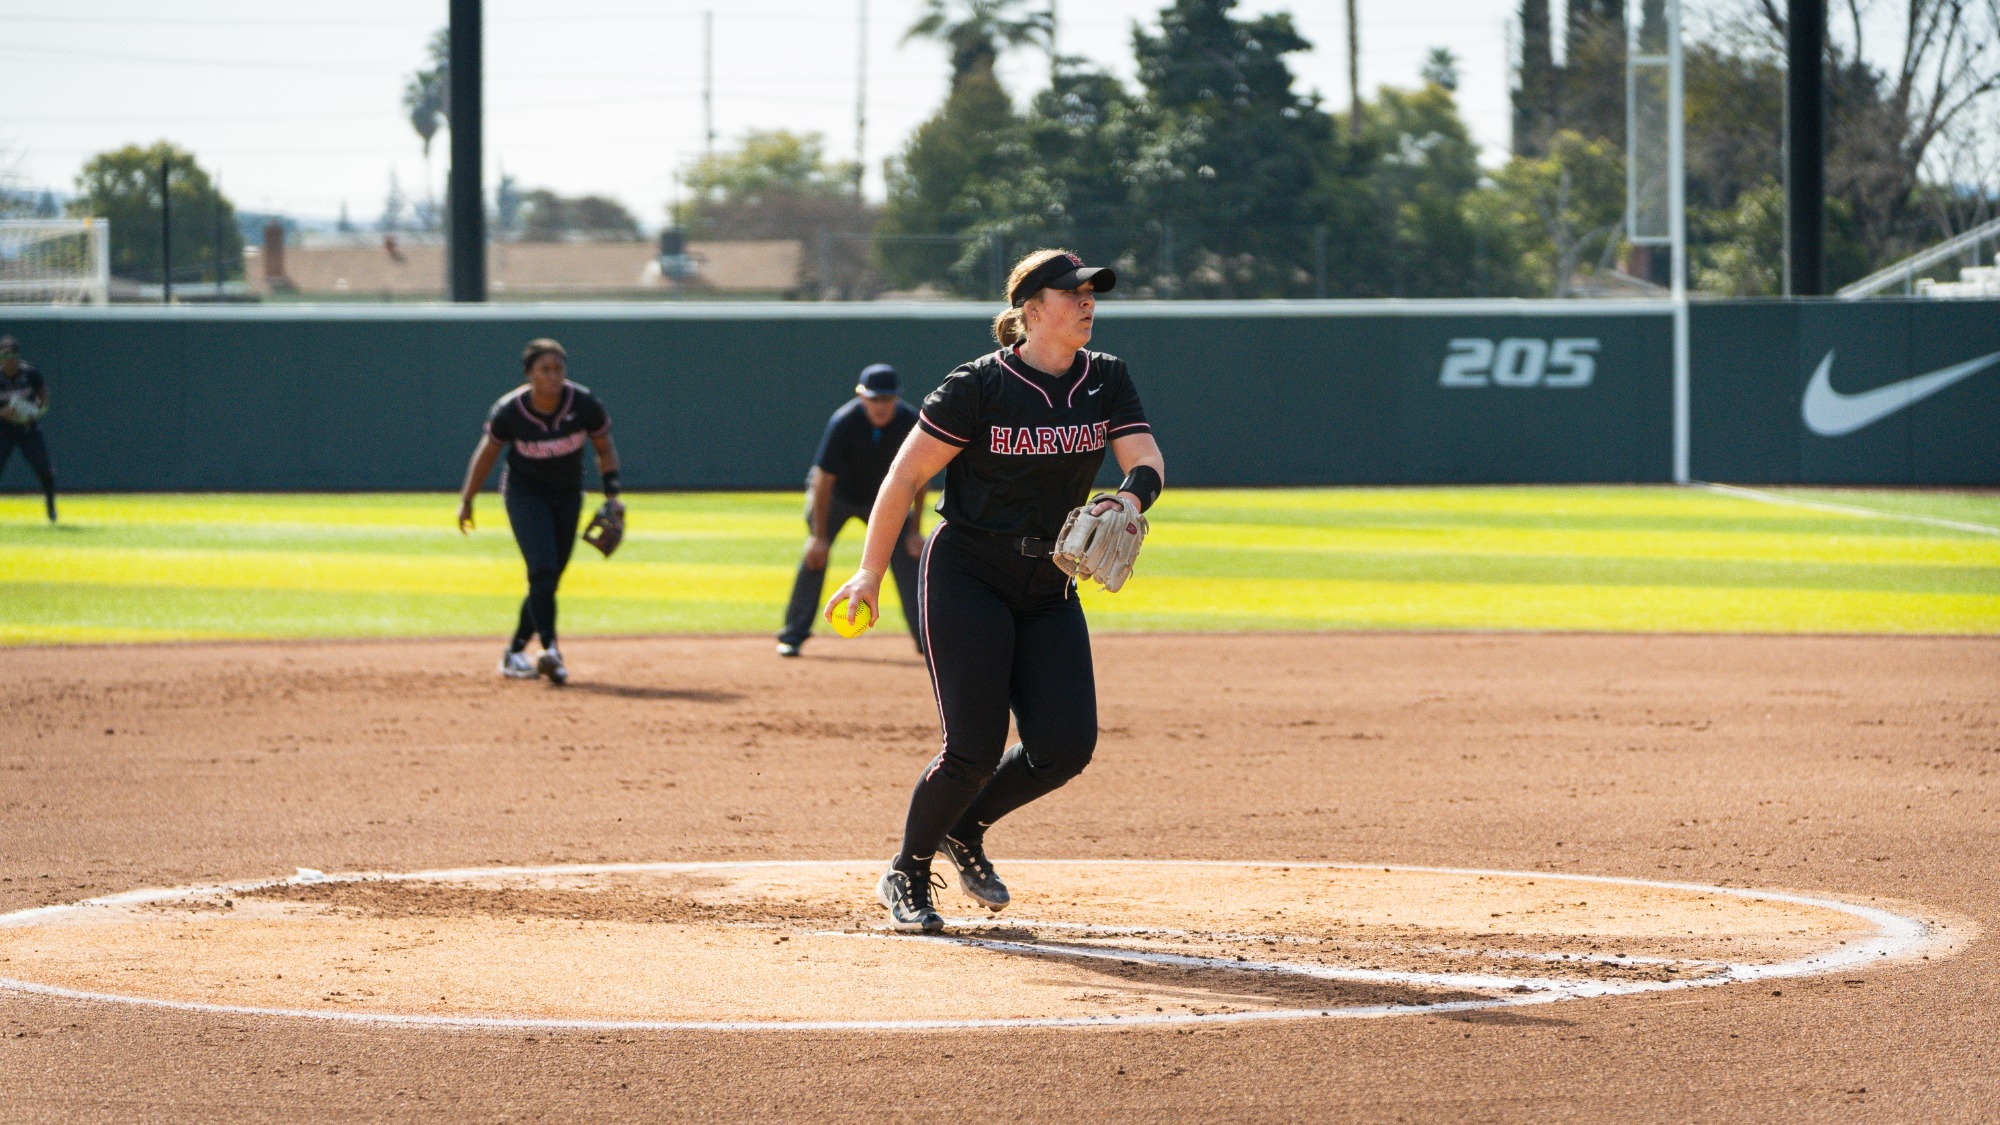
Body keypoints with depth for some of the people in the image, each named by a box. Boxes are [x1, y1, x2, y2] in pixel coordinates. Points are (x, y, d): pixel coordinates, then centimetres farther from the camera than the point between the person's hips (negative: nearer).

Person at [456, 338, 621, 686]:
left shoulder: (584, 405, -19)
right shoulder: (510, 411, -21)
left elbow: (605, 449, -2)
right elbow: (487, 452, -3)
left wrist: (611, 494, -13)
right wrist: (466, 500, 3)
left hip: (567, 496, 3)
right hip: (524, 491, -3)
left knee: (550, 578, 5)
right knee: (542, 568, -21)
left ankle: (515, 654, 17)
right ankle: (550, 650, -28)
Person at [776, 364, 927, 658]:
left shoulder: (910, 422, -23)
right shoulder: (843, 423, -31)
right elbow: (824, 479, -26)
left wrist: (915, 530, -12)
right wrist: (819, 536, -26)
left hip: (883, 500, 3)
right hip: (836, 497, -3)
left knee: (908, 556, -7)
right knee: (814, 554, -16)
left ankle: (926, 637, 1)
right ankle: (793, 634, -6)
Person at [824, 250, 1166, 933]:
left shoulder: (1105, 381, 2)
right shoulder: (980, 386, -14)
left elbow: (1146, 459, -8)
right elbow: (906, 474, -10)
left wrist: (1131, 498, -32)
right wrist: (871, 573, -11)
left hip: (1049, 587, 6)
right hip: (967, 575, -6)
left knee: (1066, 744, -6)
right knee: (975, 747, -12)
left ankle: (965, 829, 21)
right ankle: (906, 876, 12)